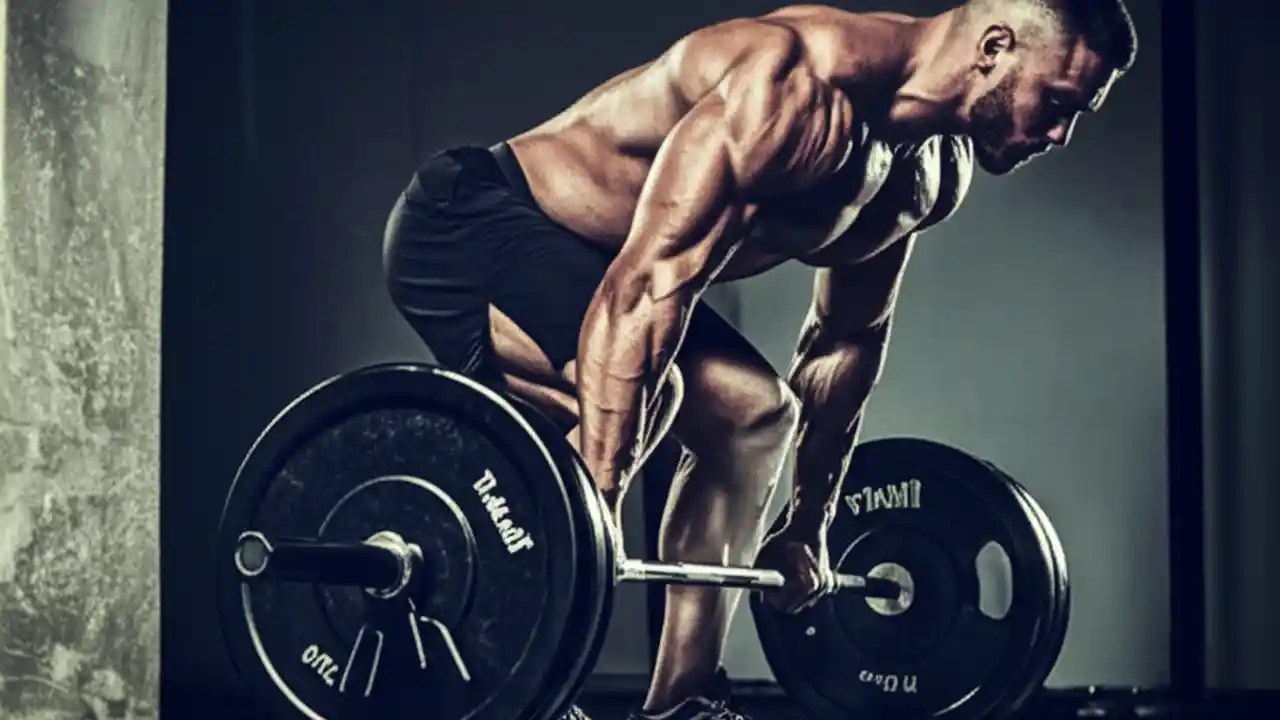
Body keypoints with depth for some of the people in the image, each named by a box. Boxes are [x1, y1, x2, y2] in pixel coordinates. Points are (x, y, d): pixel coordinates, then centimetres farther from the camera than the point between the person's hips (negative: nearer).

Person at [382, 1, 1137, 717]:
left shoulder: (933, 173, 0)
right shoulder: (799, 86, -30)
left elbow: (848, 339, 12)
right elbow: (646, 288, -37)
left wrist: (809, 528, 15)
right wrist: (595, 512, -40)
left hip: (567, 240, 10)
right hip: (467, 221, -10)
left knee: (756, 411, 11)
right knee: (622, 394, -32)